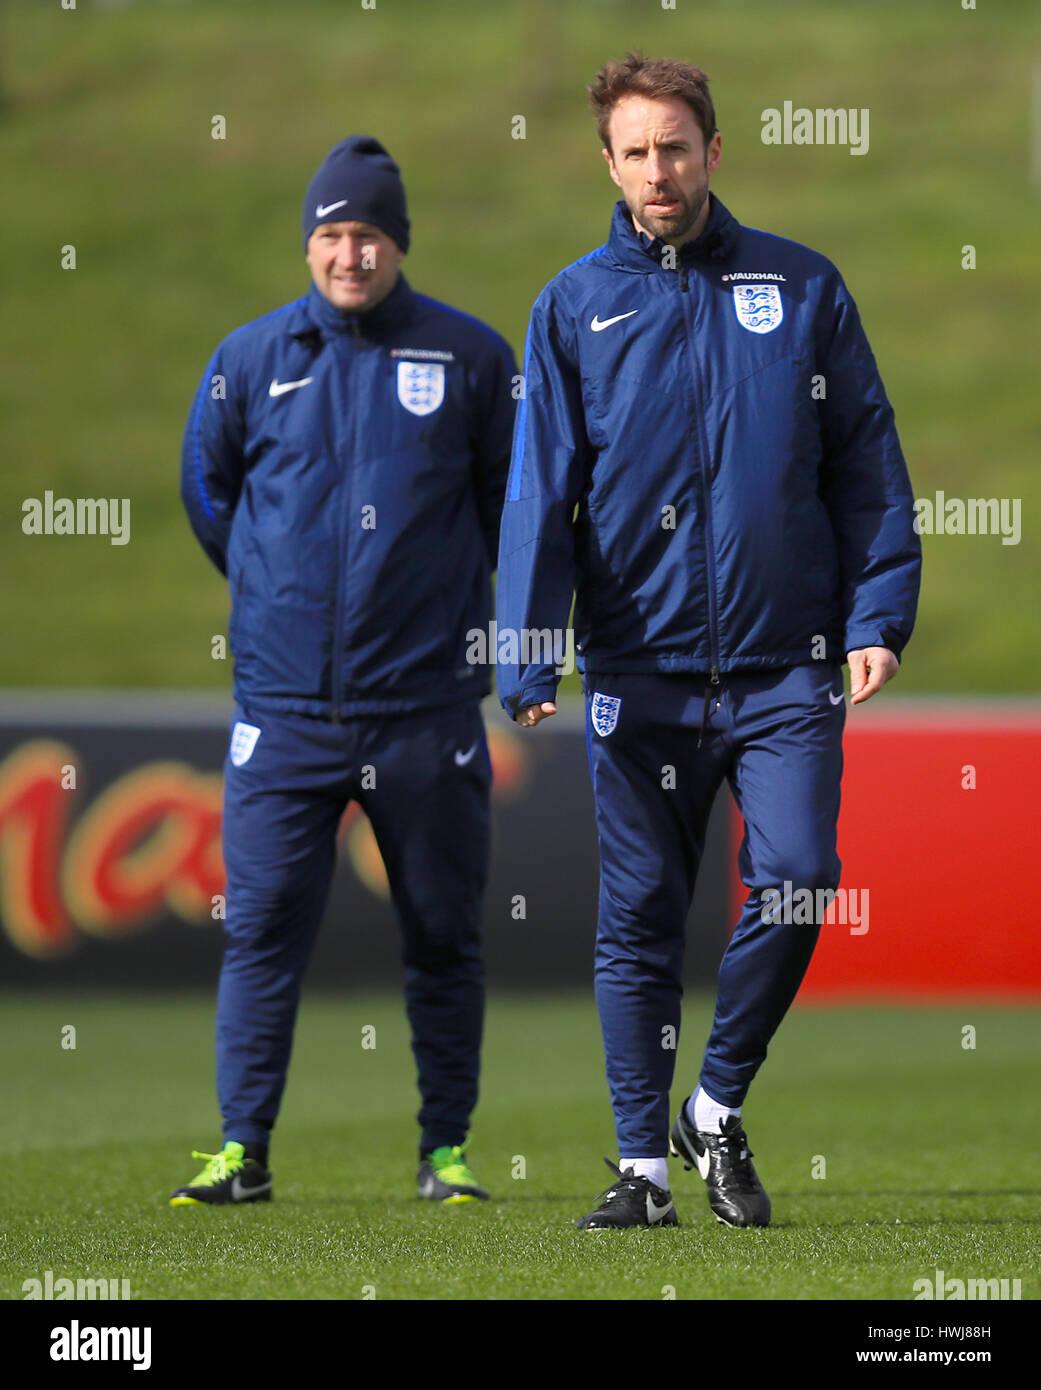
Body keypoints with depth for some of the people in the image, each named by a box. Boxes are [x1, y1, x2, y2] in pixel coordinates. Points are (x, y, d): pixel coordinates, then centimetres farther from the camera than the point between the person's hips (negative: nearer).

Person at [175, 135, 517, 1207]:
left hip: (427, 705, 0)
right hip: (283, 704, 0)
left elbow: (513, 498, 14)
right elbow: (208, 494, 20)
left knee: (442, 935, 5)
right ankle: (242, 1150, -1)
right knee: (262, 925, -4)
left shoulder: (470, 356, 2)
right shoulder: (250, 359, 5)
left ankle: (445, 1150, 13)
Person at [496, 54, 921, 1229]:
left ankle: (718, 1108, 10)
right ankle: (642, 1159, 12)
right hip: (639, 665, 0)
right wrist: (528, 654, -7)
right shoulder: (574, 307, 6)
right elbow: (540, 488, 2)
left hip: (786, 660, 0)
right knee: (639, 917, 3)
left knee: (796, 881, -11)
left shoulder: (801, 288, 7)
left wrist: (877, 614, -4)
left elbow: (866, 463, 7)